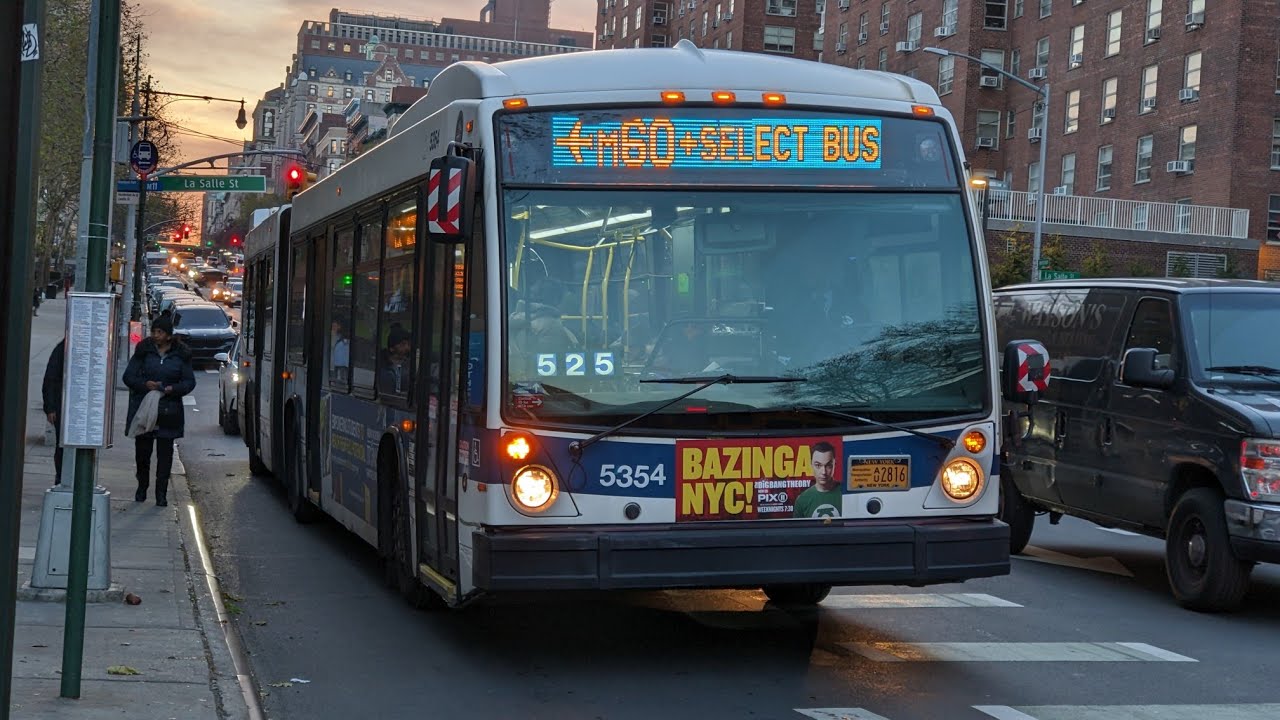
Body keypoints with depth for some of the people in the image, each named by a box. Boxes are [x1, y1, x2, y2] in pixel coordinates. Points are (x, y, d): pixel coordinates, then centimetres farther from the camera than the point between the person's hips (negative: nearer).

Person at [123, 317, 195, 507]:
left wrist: (172, 389, -14)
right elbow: (128, 376, 2)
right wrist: (145, 384, -16)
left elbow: (190, 382, 4)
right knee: (142, 450, 8)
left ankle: (161, 493, 4)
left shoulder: (181, 355, 2)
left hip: (169, 411, -1)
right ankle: (142, 486, 28)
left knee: (165, 452, -1)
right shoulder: (144, 351, 2)